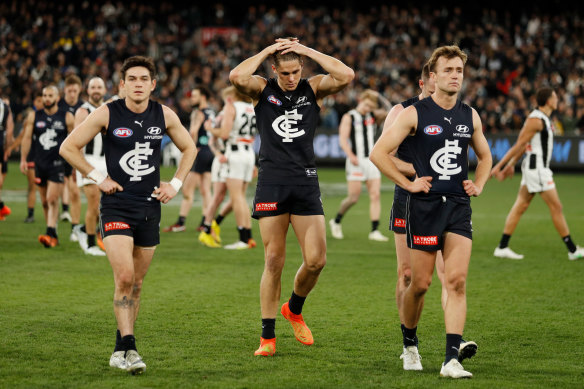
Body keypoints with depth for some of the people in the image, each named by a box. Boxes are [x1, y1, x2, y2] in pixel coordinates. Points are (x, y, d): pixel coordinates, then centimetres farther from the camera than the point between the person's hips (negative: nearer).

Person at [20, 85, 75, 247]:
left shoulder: (67, 117, 0)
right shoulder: (34, 116, 7)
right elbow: (27, 137, 8)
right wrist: (23, 159, -1)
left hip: (58, 163, -4)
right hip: (40, 163, 4)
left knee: (52, 199, -16)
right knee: (45, 201, 9)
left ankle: (50, 234, -20)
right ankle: (53, 235, 19)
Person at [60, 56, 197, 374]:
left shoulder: (165, 116, 2)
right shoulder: (107, 114, -7)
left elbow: (189, 148, 19)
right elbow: (68, 147, -1)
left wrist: (175, 184, 8)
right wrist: (98, 178, -6)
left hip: (150, 207, 4)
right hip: (116, 206, -4)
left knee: (137, 283, 9)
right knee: (124, 277, -18)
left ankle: (121, 350, 19)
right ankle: (128, 348, -15)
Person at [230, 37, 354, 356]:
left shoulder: (313, 88, 6)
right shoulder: (263, 90, 3)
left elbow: (346, 76, -12)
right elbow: (237, 76, -19)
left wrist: (308, 51, -9)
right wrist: (267, 50, -10)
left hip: (306, 183, 2)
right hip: (272, 183, -2)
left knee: (316, 260, -4)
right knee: (274, 261, -2)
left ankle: (294, 309, 26)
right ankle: (267, 336, 7)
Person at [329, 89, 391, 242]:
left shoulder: (374, 116, 15)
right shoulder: (349, 117, 1)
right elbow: (343, 140, -9)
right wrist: (351, 155, -23)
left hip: (372, 160, 4)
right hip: (356, 161, -4)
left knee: (375, 195, -6)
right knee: (353, 197, -7)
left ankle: (374, 231, -6)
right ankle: (336, 221, 16)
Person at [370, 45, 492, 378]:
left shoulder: (470, 116, 10)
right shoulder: (415, 114, -4)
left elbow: (485, 156, 27)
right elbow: (378, 153, -5)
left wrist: (478, 185, 11)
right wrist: (407, 183, -8)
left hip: (459, 205, 3)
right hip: (425, 204, -3)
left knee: (457, 281, -10)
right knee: (421, 283, 2)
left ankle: (452, 360, -13)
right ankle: (410, 345, 27)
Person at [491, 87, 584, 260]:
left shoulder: (543, 119, 15)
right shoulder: (536, 120, -17)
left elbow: (523, 145, 20)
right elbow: (518, 145, -17)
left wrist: (511, 165, 23)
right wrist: (499, 166, -15)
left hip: (538, 168, 10)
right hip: (537, 168, -10)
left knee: (520, 206, 8)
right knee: (556, 206, -4)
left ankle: (502, 247, 8)